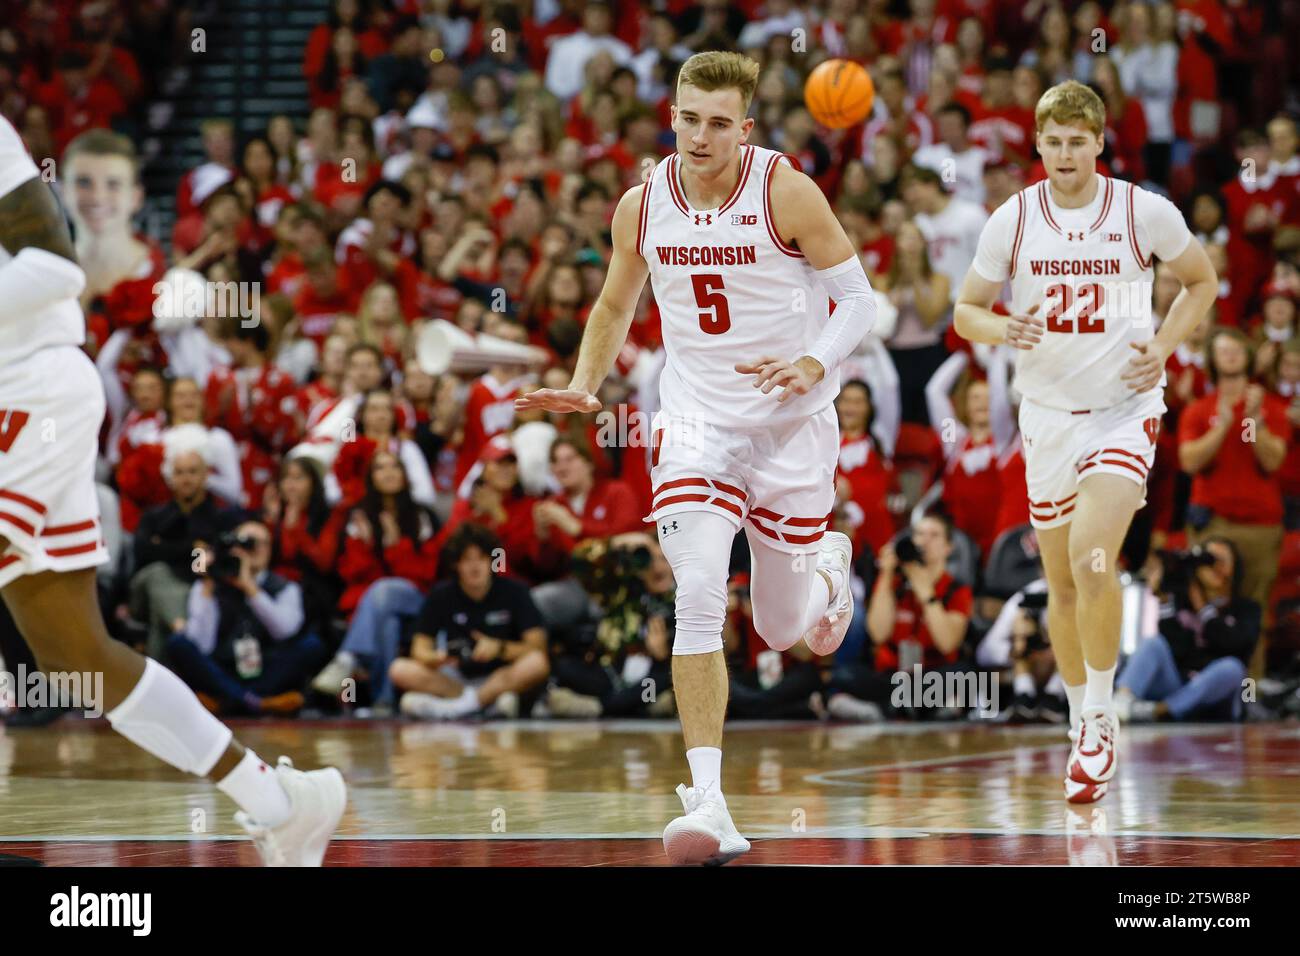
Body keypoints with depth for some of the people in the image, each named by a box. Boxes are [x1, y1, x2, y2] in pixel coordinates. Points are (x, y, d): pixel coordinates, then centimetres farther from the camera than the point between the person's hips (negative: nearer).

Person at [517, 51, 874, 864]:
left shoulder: (786, 193, -14)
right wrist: (584, 388, 1)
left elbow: (859, 298, -9)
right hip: (696, 422, 1)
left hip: (790, 424, -1)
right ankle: (710, 807, -21)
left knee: (783, 630, 11)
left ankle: (830, 565, 50)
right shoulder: (642, 207, -2)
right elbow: (616, 306, 16)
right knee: (699, 599, -20)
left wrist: (814, 366, -27)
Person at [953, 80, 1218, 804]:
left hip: (1125, 407, -3)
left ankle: (1100, 716, -8)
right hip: (1048, 411, 3)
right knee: (1064, 582, 10)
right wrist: (1003, 329, -18)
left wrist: (1164, 347, -7)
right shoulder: (1013, 221, -2)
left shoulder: (1146, 213, -7)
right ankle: (1085, 723, 28)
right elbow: (966, 310, 5)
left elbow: (1203, 282, 9)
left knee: (1093, 558, -23)